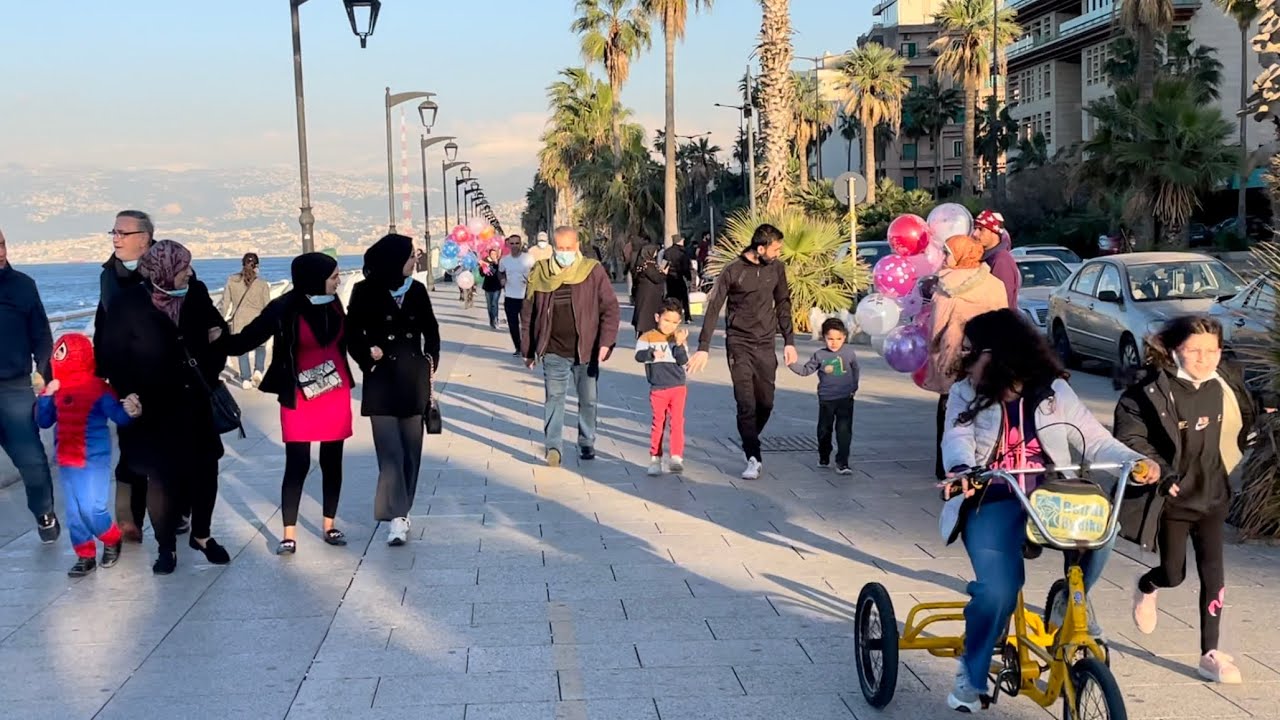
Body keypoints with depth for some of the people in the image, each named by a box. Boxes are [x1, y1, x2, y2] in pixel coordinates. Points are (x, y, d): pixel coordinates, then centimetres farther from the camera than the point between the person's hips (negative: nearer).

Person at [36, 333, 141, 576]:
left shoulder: (98, 388, -13)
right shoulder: (56, 390, 4)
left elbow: (118, 416, -15)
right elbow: (43, 422, 9)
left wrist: (129, 412, -37)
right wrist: (45, 397, -5)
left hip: (94, 460, -6)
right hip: (66, 461, 6)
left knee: (92, 509, -10)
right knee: (74, 512, 10)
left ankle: (113, 541, 18)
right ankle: (86, 556, 21)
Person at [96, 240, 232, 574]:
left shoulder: (196, 292, -1)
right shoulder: (130, 304, -12)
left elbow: (215, 325, 18)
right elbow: (111, 352, -8)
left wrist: (217, 333, -1)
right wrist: (128, 393, -17)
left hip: (195, 400, 4)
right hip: (156, 407, -4)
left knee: (205, 470, 10)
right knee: (163, 478, 3)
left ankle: (201, 534, 29)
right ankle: (166, 546, 18)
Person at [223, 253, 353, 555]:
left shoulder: (333, 303, -2)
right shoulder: (284, 308, -16)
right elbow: (250, 337, -18)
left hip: (337, 392, 4)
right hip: (299, 397, -4)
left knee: (332, 460, 9)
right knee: (298, 464, -5)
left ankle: (329, 525, 22)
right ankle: (289, 534, 3)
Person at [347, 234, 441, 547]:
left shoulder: (417, 290, 5)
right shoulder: (366, 292, -5)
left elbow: (431, 331, 15)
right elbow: (353, 334, 2)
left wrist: (430, 363, 6)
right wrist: (369, 357, -11)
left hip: (414, 380, 4)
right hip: (382, 381, -4)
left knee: (411, 449, 6)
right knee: (390, 450, -10)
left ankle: (402, 511, 17)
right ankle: (396, 518, -13)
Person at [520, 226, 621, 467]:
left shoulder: (593, 271, -2)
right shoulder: (540, 273, 3)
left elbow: (610, 307, -2)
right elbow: (528, 314, 9)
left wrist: (606, 342, -12)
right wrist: (528, 349, 8)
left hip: (586, 350, 0)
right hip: (553, 352, 0)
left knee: (588, 399, 10)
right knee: (554, 397, -5)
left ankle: (586, 443, 25)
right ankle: (553, 446, -4)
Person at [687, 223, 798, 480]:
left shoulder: (776, 268, 2)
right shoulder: (733, 271, -11)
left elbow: (783, 305, 12)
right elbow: (713, 308, -8)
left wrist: (789, 341, 9)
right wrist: (703, 348, -12)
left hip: (766, 345, 4)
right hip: (739, 345, -4)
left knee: (765, 403, 4)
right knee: (746, 404, -7)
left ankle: (749, 442, 27)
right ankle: (753, 458, -2)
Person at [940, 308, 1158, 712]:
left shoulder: (1053, 391, 7)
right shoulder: (965, 394, 5)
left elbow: (1095, 441, 5)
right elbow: (958, 438, -14)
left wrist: (1136, 462, -14)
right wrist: (963, 470, -37)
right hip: (993, 501, -1)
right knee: (997, 591, -26)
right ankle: (972, 674, 1)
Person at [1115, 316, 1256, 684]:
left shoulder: (1224, 384, -3)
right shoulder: (1153, 391, -19)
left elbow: (1245, 417, 18)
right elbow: (1130, 436, -18)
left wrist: (1232, 456, 13)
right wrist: (1160, 472, -24)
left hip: (1211, 495, 4)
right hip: (1172, 497, -3)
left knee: (1213, 574, -1)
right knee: (1174, 574, 8)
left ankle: (1210, 654, 9)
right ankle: (1146, 587, 45)